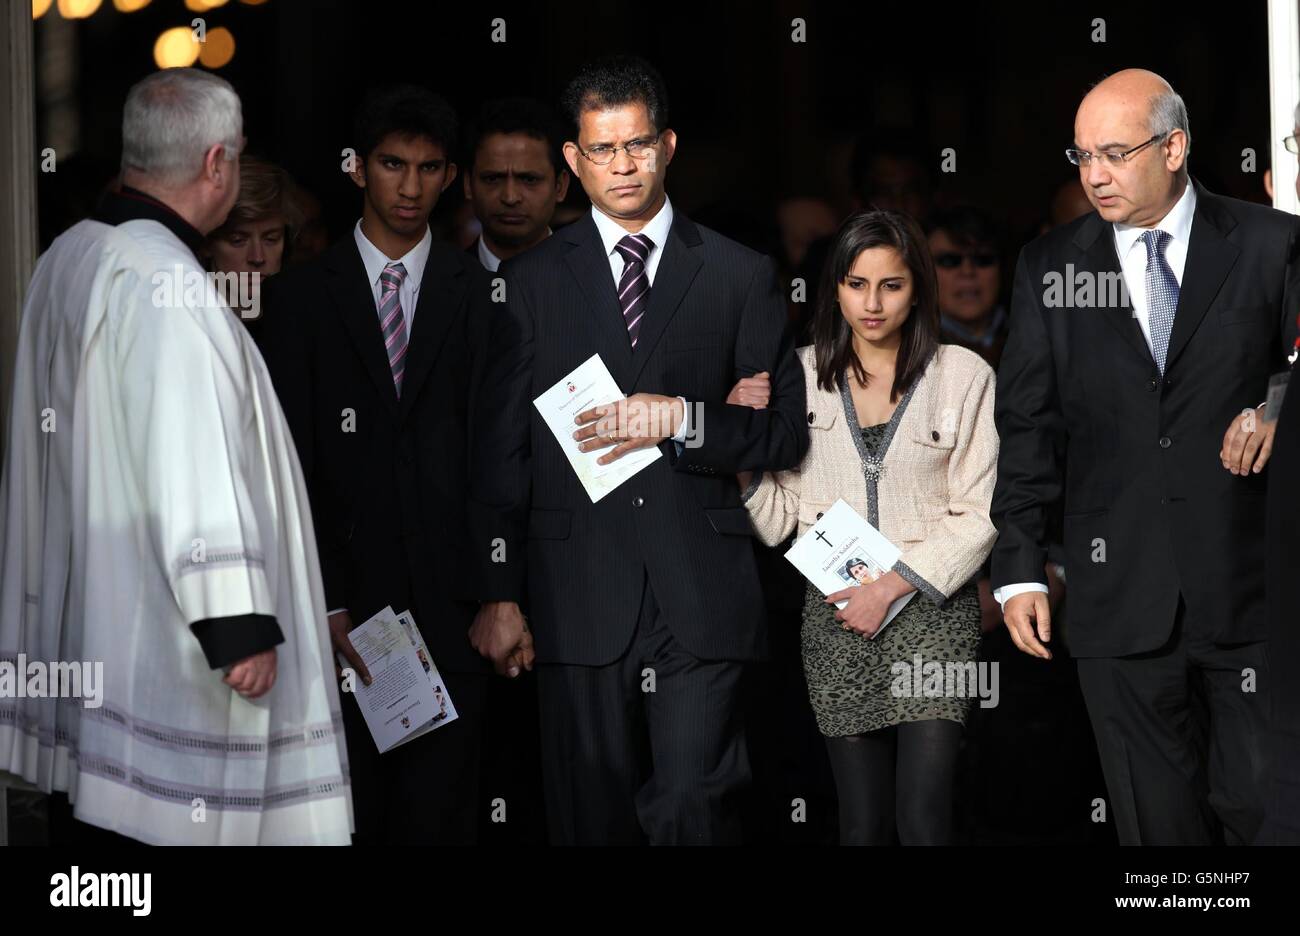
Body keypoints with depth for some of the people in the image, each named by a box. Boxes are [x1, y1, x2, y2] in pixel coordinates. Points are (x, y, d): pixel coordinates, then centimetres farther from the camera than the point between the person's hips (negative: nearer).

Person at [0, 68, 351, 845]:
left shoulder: (68, 259, 8)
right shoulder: (166, 284, -20)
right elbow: (194, 472, -23)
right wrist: (240, 625, -21)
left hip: (84, 601, 9)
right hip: (156, 629, -9)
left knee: (100, 806, 14)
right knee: (152, 822, -3)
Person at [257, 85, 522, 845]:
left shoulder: (480, 296, 6)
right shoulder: (302, 298, 6)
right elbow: (293, 464, 2)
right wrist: (325, 602, -6)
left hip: (451, 603, 0)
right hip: (346, 606, 0)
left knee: (442, 812, -1)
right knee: (349, 816, 2)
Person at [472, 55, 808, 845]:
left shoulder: (740, 275, 9)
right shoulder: (532, 280, 9)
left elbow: (786, 431, 7)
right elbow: (503, 449, 7)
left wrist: (682, 420, -10)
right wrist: (502, 594, 1)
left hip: (703, 599, -1)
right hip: (579, 595, 1)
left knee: (695, 808, -9)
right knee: (594, 814, 5)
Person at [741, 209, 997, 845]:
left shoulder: (964, 376, 1)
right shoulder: (802, 376, 7)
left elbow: (979, 516, -2)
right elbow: (777, 520, 7)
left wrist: (893, 585, -11)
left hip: (932, 608, -2)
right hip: (836, 614, 2)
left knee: (924, 820, -14)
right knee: (862, 822, 4)